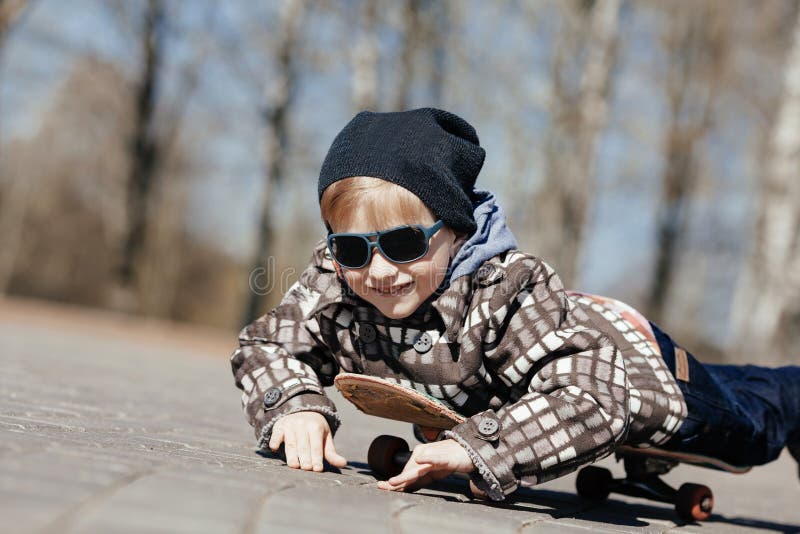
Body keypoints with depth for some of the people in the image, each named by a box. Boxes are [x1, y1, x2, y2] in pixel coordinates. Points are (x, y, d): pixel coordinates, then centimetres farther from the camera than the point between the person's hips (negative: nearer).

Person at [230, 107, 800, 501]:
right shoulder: (335, 281, -32)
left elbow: (593, 399, -56)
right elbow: (267, 345, -20)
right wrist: (296, 406, -41)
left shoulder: (507, 290, -48)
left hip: (631, 359, -5)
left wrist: (475, 445, -68)